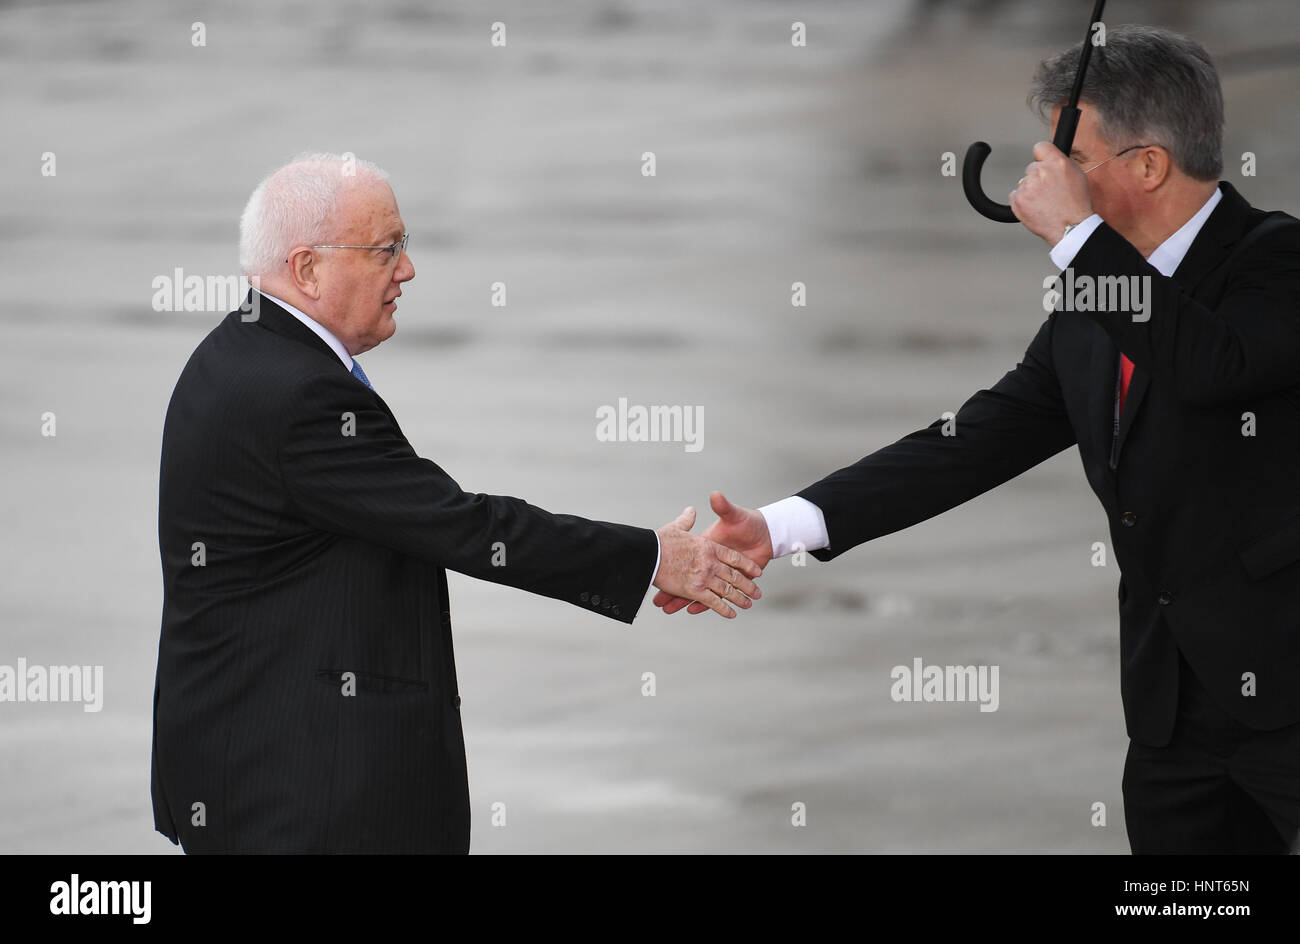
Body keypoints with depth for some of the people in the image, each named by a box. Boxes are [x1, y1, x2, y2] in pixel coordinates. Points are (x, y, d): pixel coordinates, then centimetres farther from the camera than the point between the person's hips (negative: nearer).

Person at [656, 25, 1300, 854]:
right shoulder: (1090, 309, 12)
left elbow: (1213, 367, -30)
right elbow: (976, 443, 8)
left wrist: (1076, 231, -20)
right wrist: (778, 529, -2)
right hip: (1173, 705, 7)